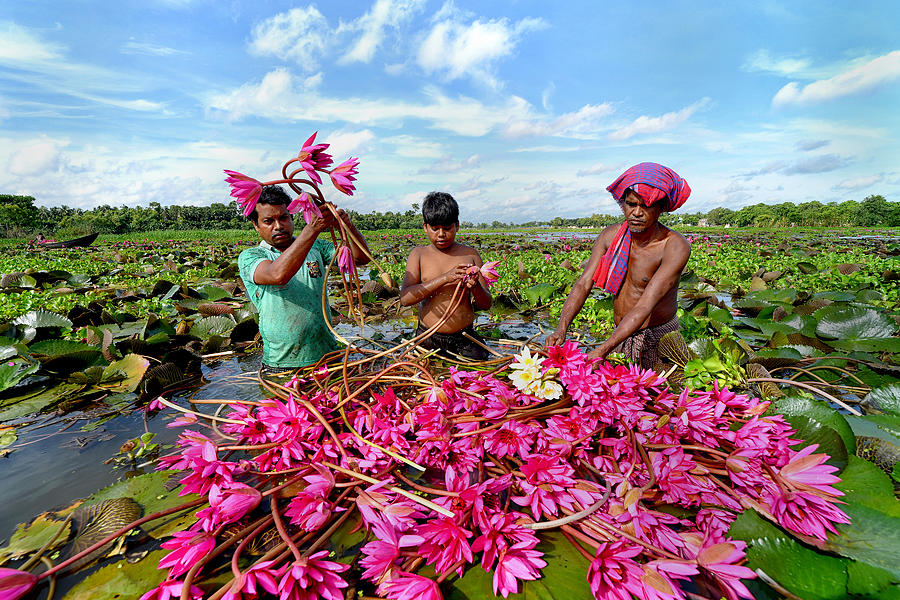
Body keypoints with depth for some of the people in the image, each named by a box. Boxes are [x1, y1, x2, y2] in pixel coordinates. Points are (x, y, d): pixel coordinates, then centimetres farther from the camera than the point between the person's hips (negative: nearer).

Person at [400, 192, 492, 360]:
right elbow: (405, 298, -12)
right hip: (428, 338, 0)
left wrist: (476, 287, -18)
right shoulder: (418, 254, 3)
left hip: (465, 339, 1)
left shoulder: (470, 254, 4)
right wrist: (444, 278, -21)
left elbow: (486, 304, 5)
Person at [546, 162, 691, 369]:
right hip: (620, 335, 4)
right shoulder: (610, 236, -5)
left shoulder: (676, 247, -19)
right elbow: (583, 284, -10)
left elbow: (645, 306, -29)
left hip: (657, 338, -4)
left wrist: (602, 350, -38)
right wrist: (561, 328, -27)